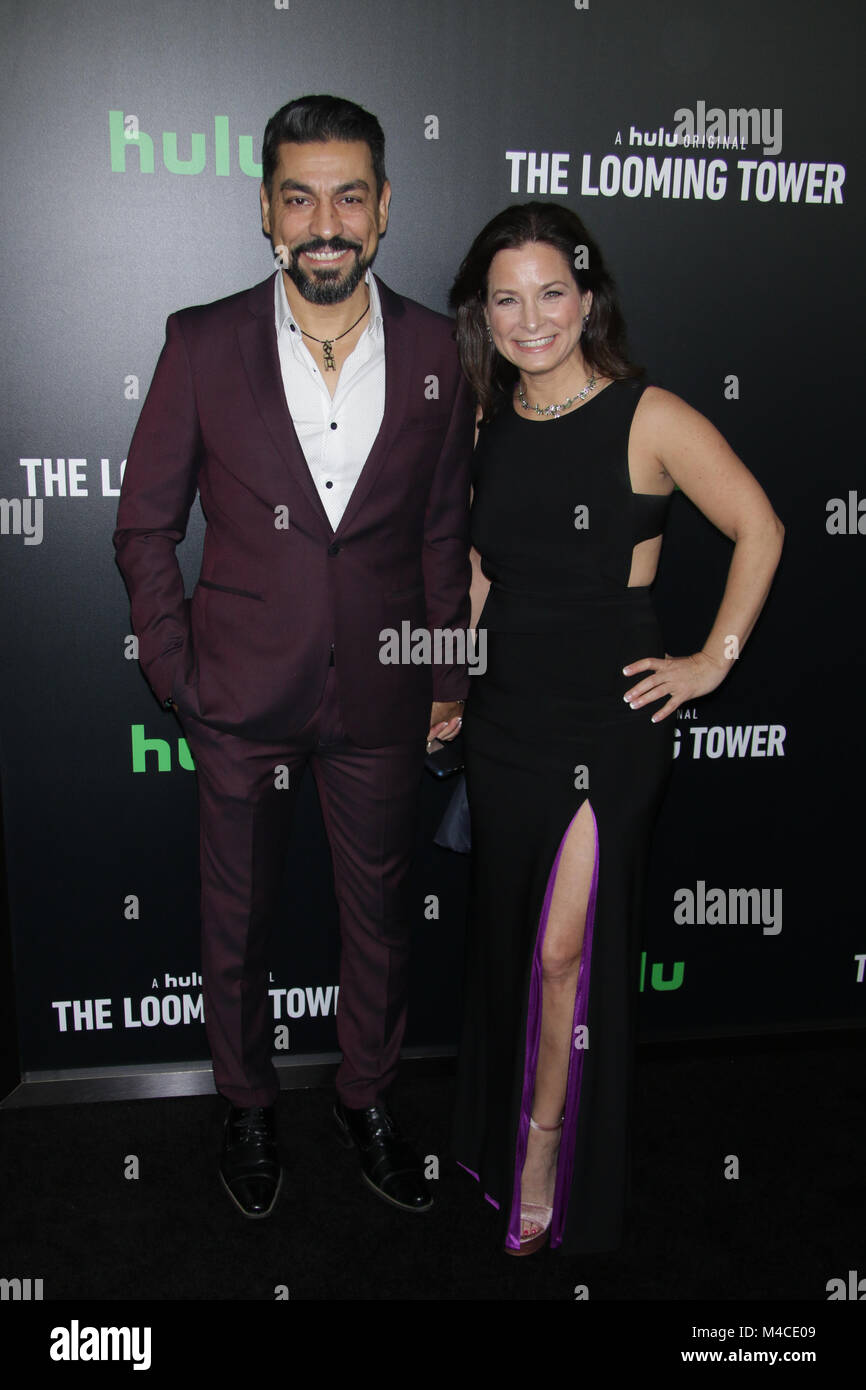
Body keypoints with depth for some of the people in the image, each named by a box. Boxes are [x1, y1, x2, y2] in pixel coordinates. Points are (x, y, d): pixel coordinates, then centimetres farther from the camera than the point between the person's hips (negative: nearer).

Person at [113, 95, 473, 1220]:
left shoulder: (435, 350, -1)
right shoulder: (202, 345, -6)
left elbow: (444, 528, 6)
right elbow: (145, 526, 0)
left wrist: (450, 678, 5)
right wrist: (176, 673, -6)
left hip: (381, 698, 1)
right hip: (241, 697, -1)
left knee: (380, 912, 15)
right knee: (237, 918, 15)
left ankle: (368, 1102, 39)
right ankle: (248, 1107, 39)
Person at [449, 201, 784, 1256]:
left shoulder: (650, 419, -10)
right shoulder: (488, 423, 6)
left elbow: (759, 530, -3)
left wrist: (717, 657, -5)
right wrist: (446, 684, 16)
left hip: (613, 715, -5)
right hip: (505, 712, 5)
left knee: (567, 948, -2)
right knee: (505, 934, 15)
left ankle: (549, 1150, 21)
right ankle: (499, 1139, 36)